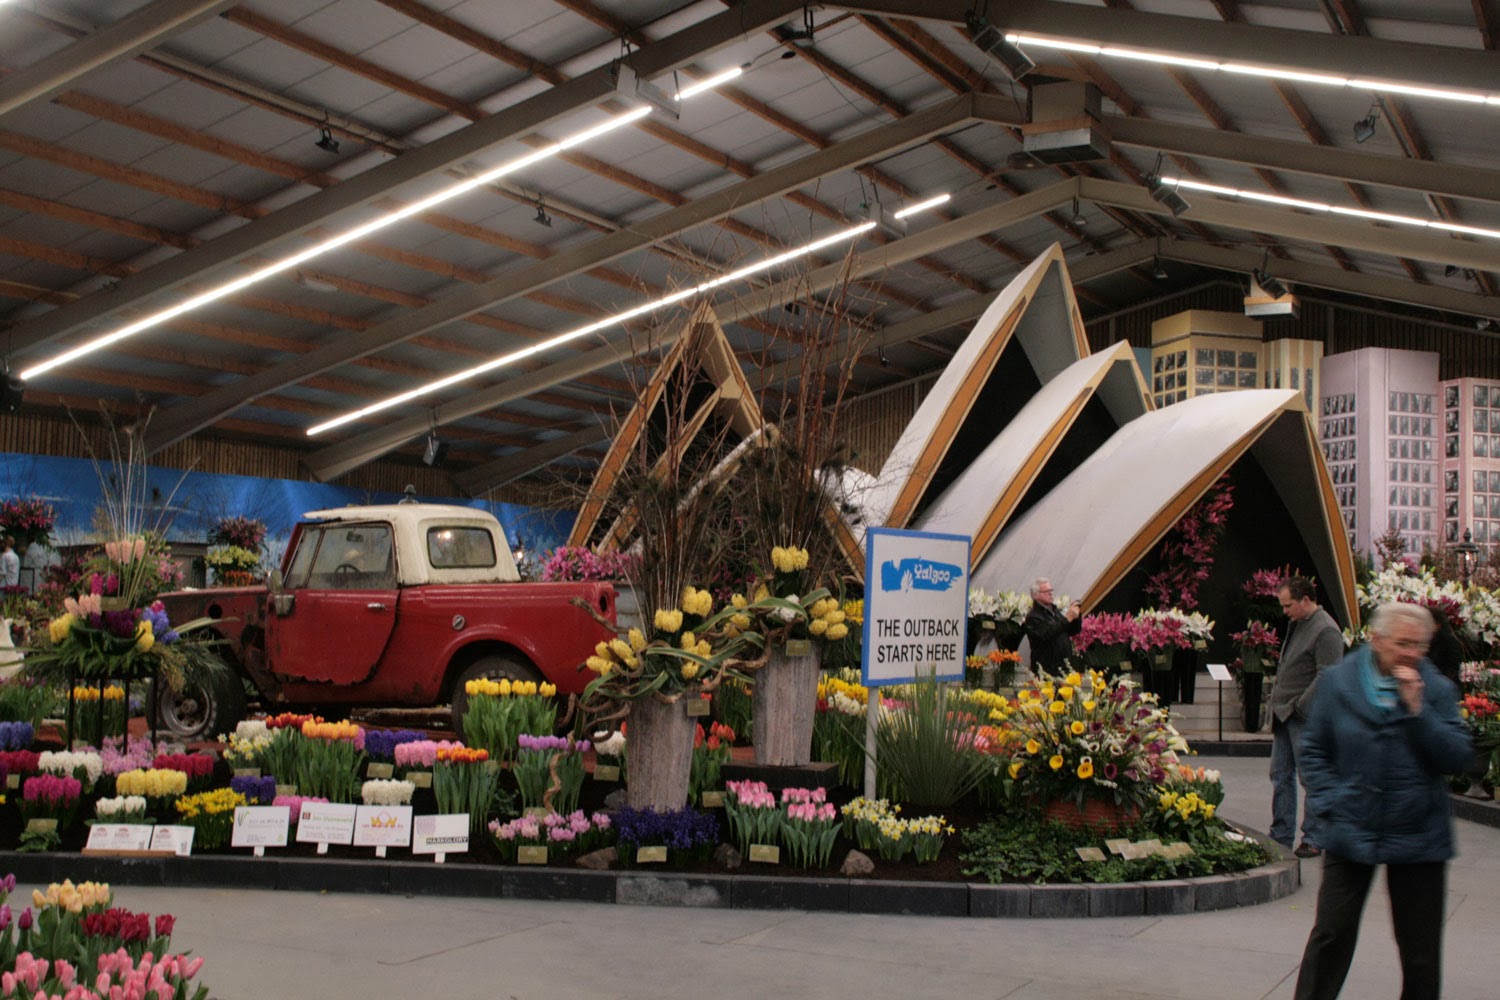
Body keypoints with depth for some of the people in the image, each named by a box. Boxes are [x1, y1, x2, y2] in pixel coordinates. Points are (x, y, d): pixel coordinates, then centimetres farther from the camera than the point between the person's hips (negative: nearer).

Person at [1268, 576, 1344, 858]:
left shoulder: (1325, 631, -15)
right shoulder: (1296, 624, 13)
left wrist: (1300, 707, -18)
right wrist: (1278, 704, 12)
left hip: (1307, 717, -9)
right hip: (1285, 714, 9)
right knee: (1280, 775, 11)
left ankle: (1313, 839, 8)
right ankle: (1280, 837, 18)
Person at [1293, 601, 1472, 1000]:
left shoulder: (1437, 689, 0)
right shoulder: (1337, 681, 0)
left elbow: (1458, 758, -9)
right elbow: (1313, 750, 5)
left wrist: (1417, 710, -17)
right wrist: (1329, 804, -6)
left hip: (1418, 837, 1)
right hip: (1351, 832, 0)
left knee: (1421, 951, 9)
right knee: (1331, 935, 6)